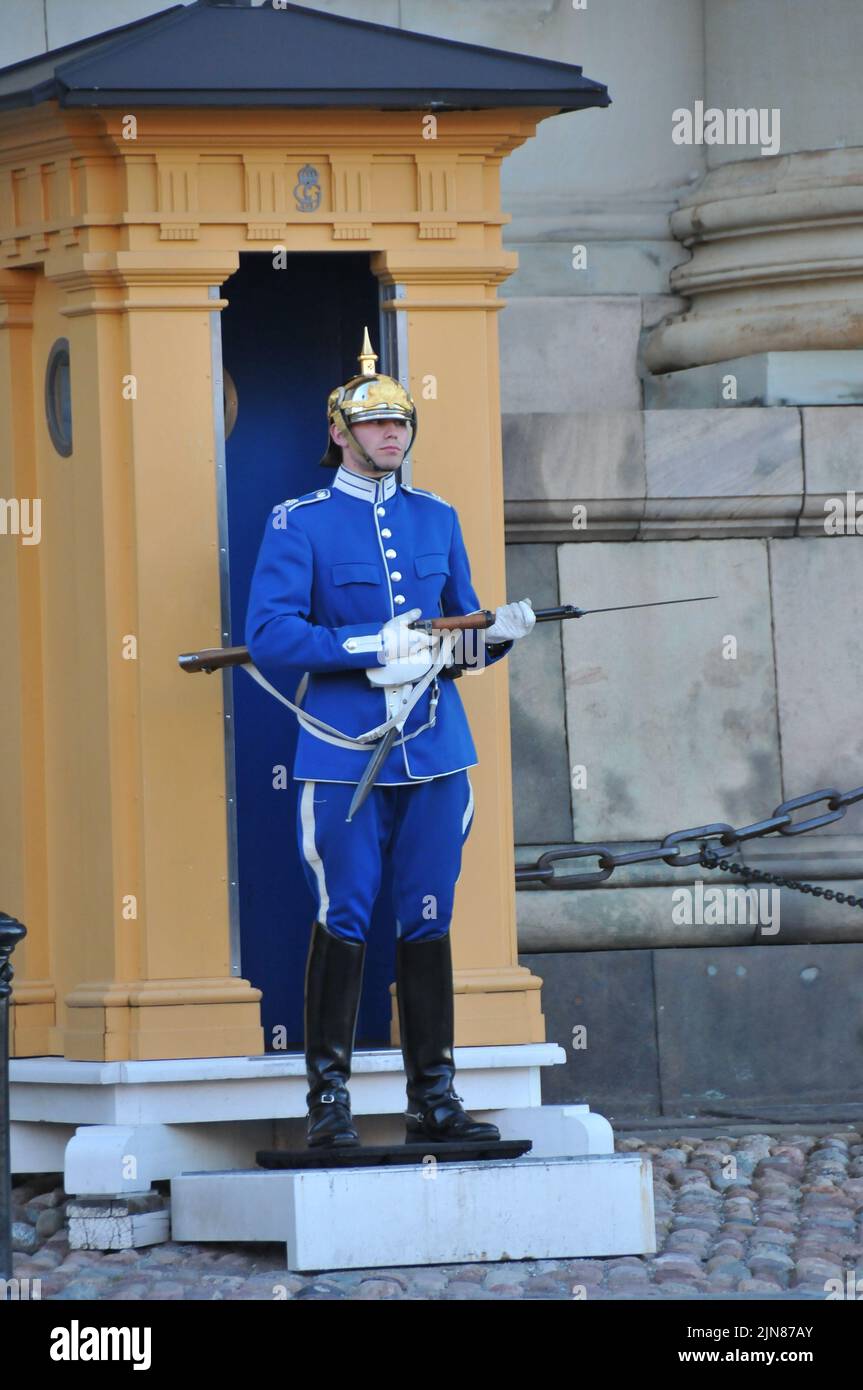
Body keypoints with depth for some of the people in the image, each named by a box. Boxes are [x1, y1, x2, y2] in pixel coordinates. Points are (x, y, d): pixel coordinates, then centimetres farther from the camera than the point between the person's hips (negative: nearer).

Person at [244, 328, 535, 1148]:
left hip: (436, 753, 4)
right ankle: (328, 1102, 2)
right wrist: (371, 649, -19)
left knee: (427, 924, 6)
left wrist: (497, 632, -4)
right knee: (343, 924, -4)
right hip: (343, 757, -4)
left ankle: (433, 1100, 10)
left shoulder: (436, 519, 15)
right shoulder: (298, 524, -1)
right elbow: (269, 639, -11)